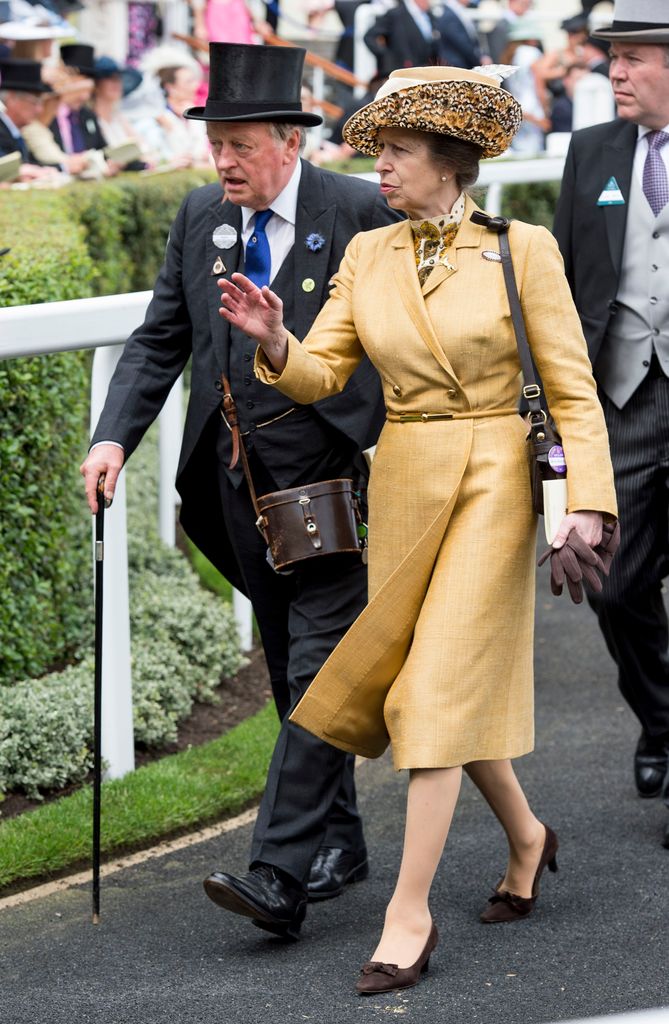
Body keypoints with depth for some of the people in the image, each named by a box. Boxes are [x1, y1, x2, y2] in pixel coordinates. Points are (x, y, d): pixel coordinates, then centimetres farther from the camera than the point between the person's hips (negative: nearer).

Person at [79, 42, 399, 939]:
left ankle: (280, 875, -16)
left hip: (336, 482, -6)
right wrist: (114, 437, -4)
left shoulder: (359, 213, -9)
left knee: (319, 672, -11)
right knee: (290, 672, 15)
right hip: (242, 485, 6)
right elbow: (160, 340, 10)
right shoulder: (200, 218, 7)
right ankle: (337, 844, 29)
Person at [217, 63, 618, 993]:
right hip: (402, 485, 5)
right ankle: (525, 837, 38)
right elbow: (322, 375, 2)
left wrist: (588, 496, -14)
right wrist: (274, 341, -19)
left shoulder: (522, 249, -6)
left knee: (442, 685, -10)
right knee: (457, 682, 13)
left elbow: (571, 386, -5)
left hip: (492, 481, -5)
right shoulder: (368, 255, 6)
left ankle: (410, 914, -8)